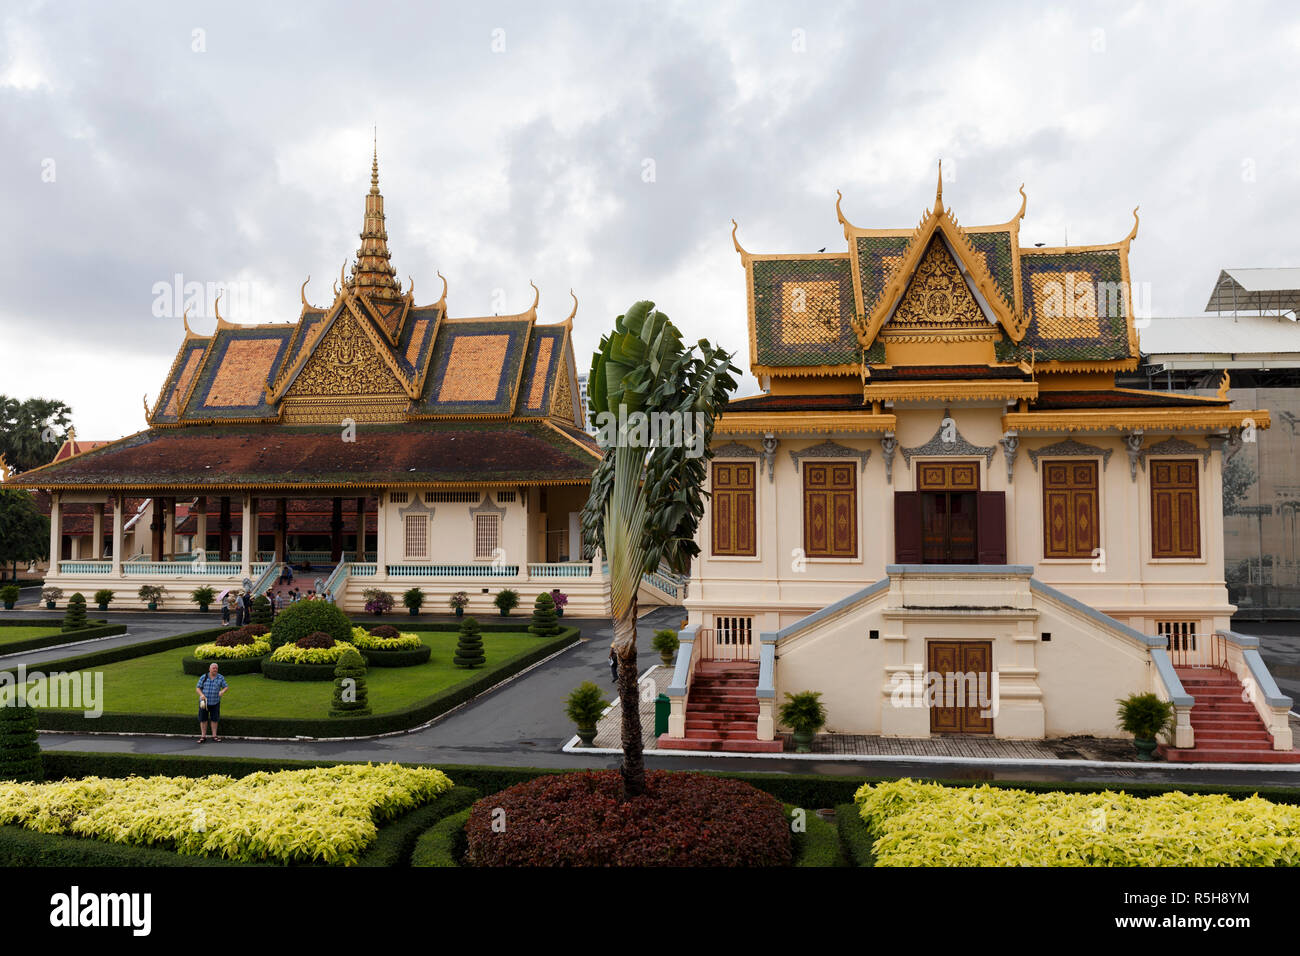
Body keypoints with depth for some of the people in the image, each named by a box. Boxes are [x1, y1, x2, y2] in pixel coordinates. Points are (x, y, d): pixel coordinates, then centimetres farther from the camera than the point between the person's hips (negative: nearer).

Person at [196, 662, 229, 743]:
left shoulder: (220, 678, -3)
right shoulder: (203, 677, -4)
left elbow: (226, 687, -4)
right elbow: (198, 688, -3)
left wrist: (222, 691, -26)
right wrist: (201, 694, -23)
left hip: (215, 702, 0)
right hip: (204, 702, 0)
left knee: (214, 719, 5)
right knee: (203, 719, 3)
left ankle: (214, 736, 13)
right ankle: (203, 736, 11)